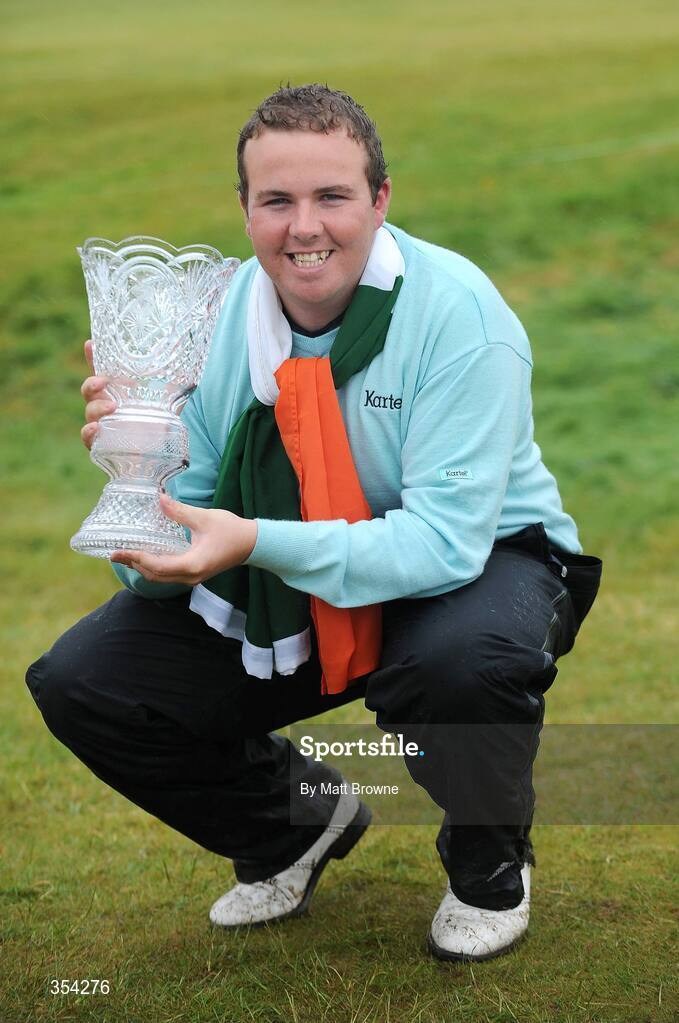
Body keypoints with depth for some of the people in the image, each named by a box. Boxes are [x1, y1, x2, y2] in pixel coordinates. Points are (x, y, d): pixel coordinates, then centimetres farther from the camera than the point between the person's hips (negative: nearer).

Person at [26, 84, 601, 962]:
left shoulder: (456, 311, -24)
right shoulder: (211, 320, -11)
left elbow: (446, 540, -30)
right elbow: (164, 566, -10)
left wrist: (258, 544, -41)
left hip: (479, 562, -4)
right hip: (288, 595, 4)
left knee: (463, 659, -39)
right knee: (80, 682, -10)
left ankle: (489, 863, -2)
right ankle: (297, 818, 16)